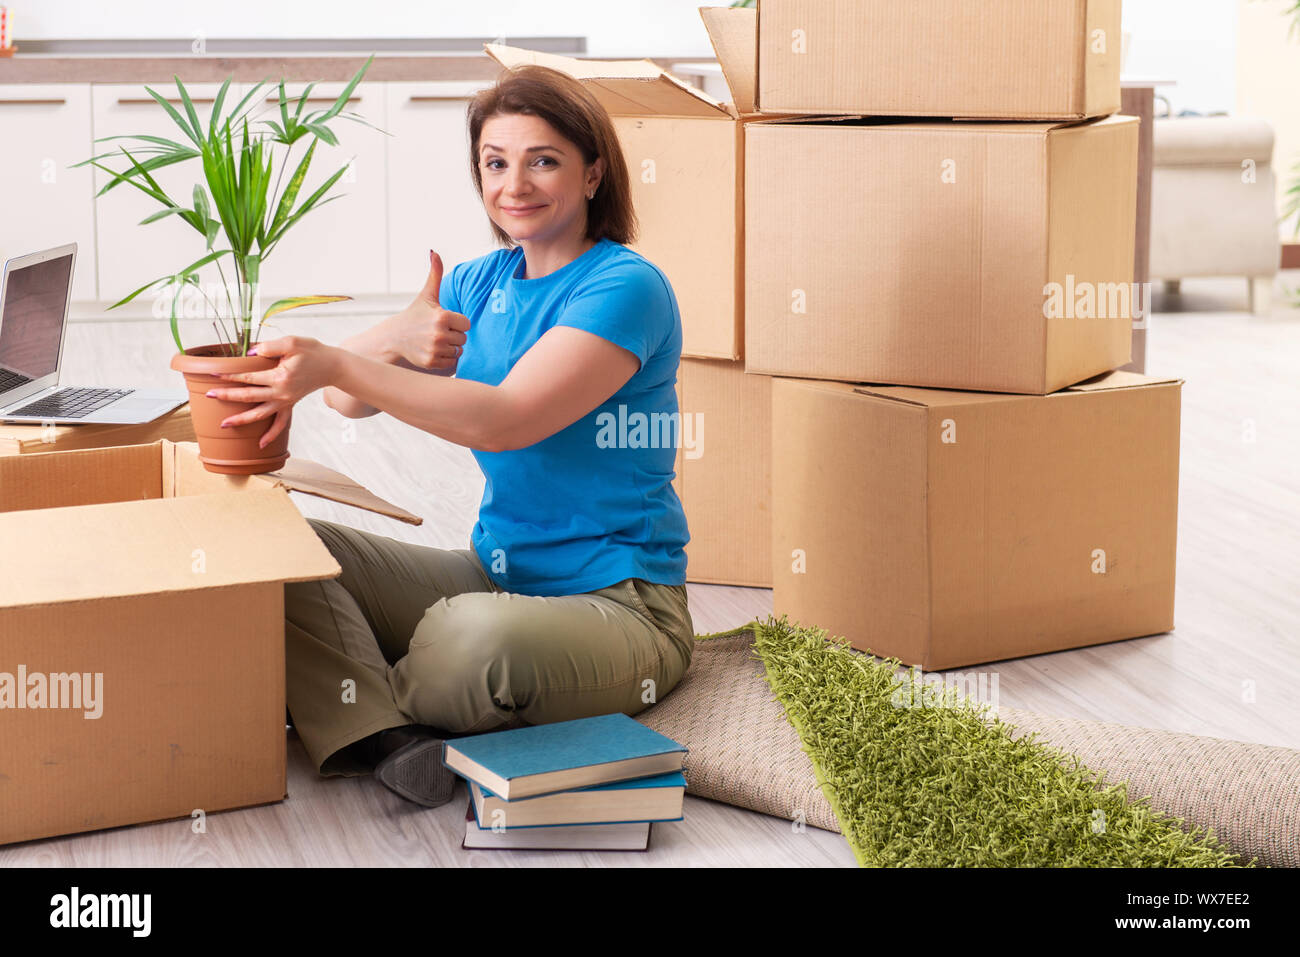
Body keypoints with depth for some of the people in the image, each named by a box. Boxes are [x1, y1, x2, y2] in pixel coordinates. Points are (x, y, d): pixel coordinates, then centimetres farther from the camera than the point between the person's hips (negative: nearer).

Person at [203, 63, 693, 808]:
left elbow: (504, 419, -24)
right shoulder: (478, 284, 11)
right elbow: (350, 397, 4)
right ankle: (387, 742, -26)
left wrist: (338, 365, -27)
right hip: (495, 573, 7)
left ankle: (365, 707, -3)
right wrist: (397, 338, -18)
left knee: (478, 633, -38)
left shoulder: (628, 289, -13)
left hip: (616, 605, -7)